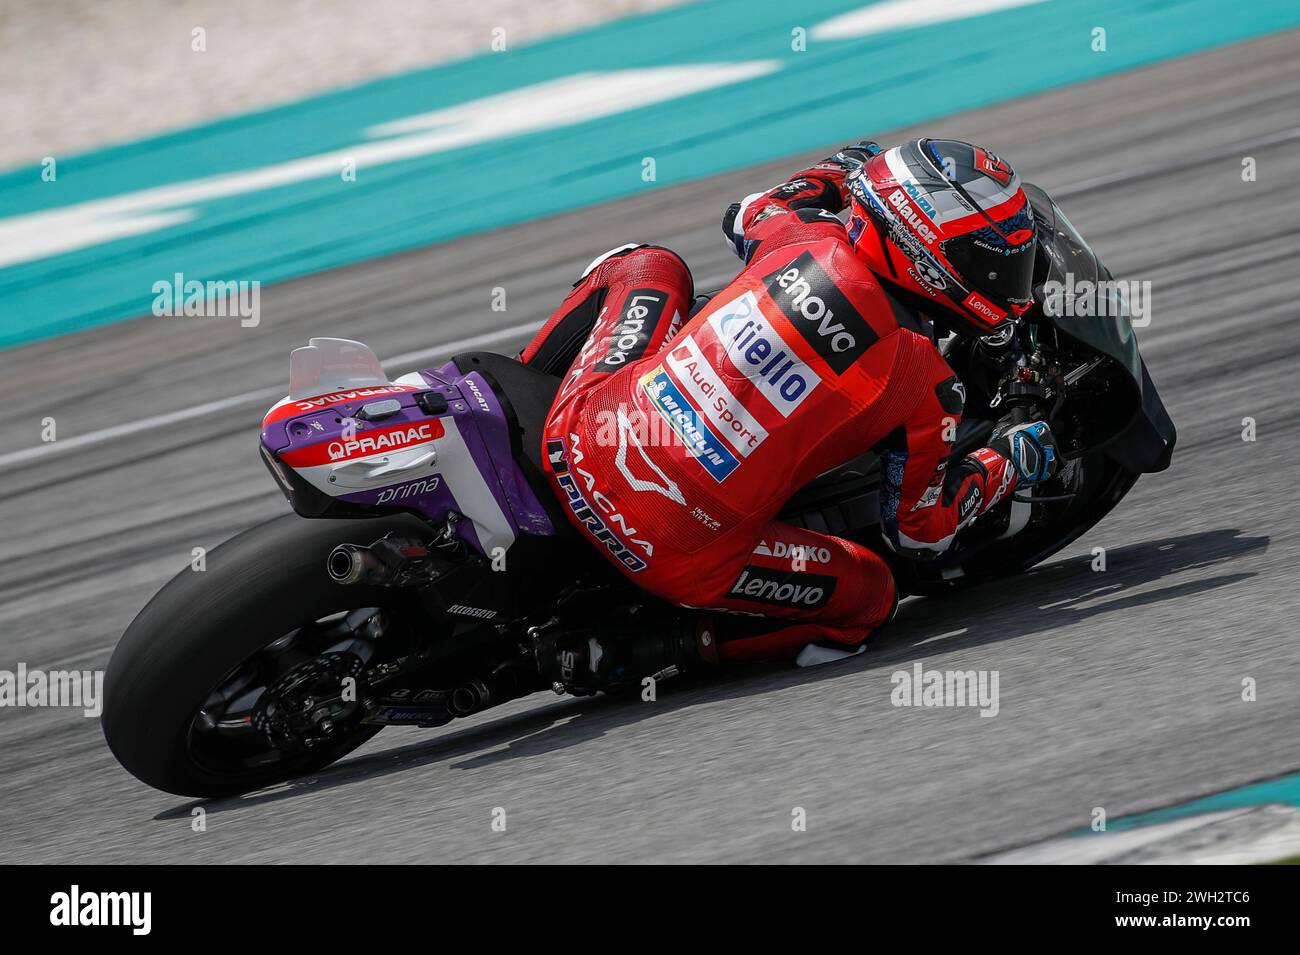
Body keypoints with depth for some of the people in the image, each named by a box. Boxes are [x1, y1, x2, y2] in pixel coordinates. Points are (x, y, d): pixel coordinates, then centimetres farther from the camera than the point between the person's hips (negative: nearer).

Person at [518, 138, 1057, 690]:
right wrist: (1009, 465, 21)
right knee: (868, 596, 18)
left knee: (650, 267, 28)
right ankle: (622, 653, 3)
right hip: (680, 557, -5)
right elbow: (921, 531, 6)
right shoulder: (929, 388, -9)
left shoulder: (805, 234, -1)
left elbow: (746, 216, 27)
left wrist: (841, 169, 43)